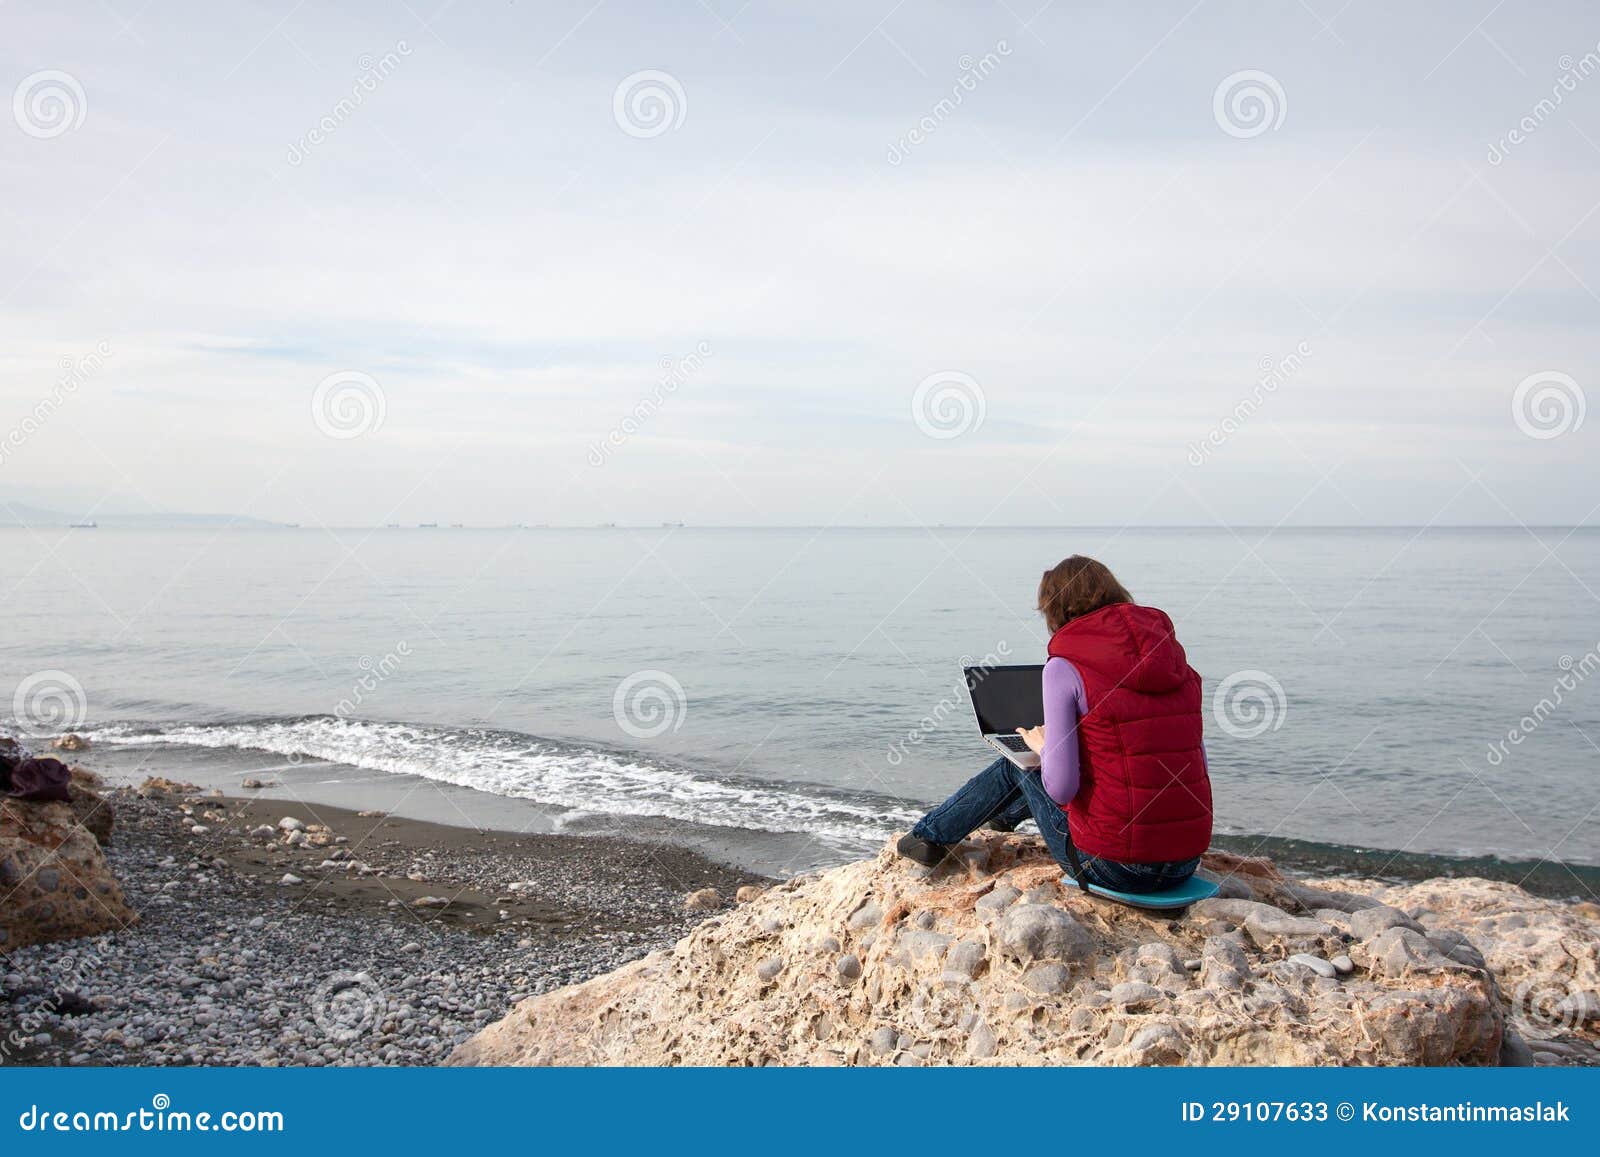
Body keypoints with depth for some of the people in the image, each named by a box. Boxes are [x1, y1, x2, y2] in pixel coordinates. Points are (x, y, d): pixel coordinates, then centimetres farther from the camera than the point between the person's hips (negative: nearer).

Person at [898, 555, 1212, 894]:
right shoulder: (1172, 653, 8)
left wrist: (1043, 746, 8)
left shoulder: (1065, 666, -9)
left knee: (1017, 765, 21)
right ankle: (1003, 814, 60)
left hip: (1113, 866, -6)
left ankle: (931, 834, 41)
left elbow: (1061, 788, -15)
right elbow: (1198, 761, 13)